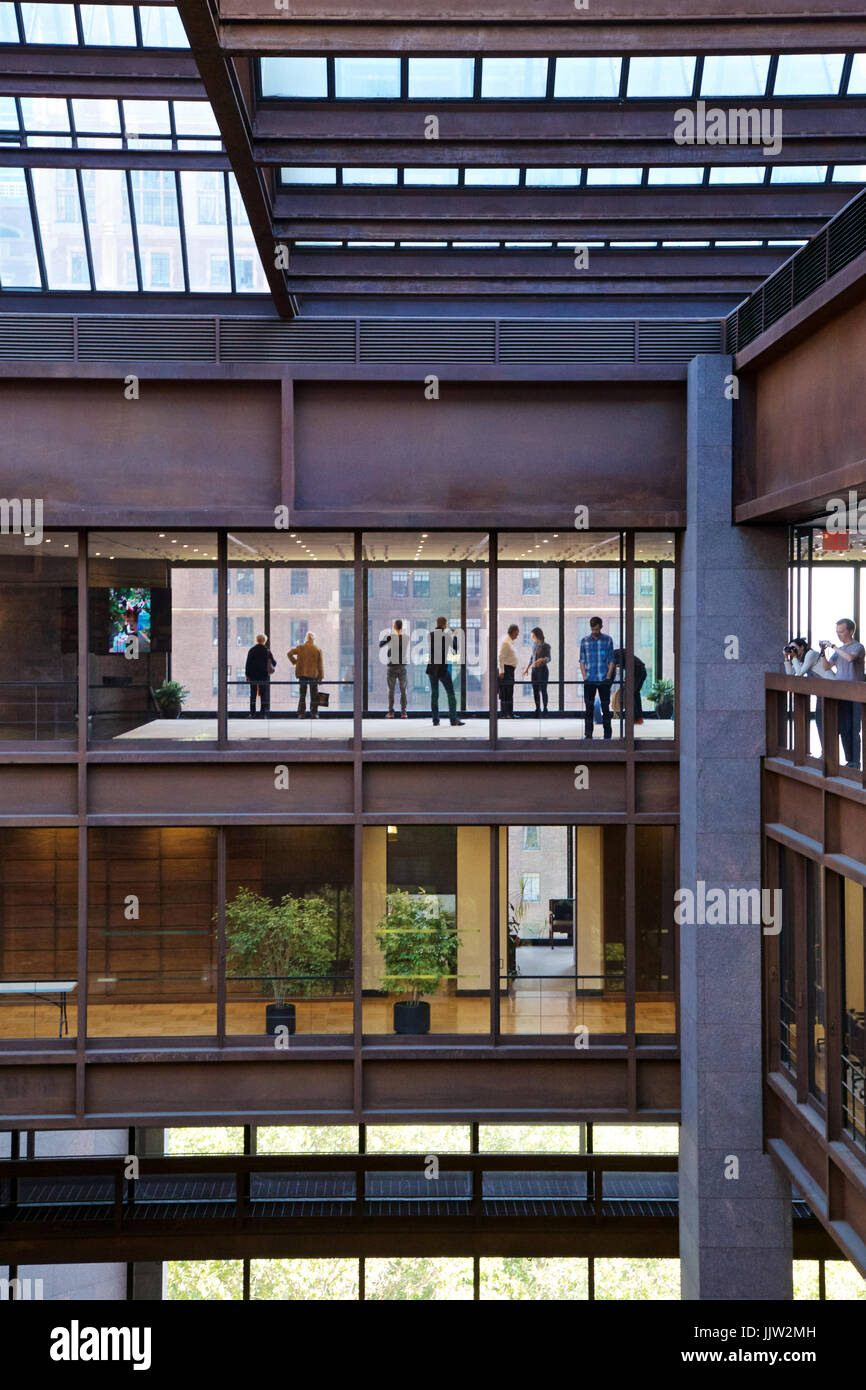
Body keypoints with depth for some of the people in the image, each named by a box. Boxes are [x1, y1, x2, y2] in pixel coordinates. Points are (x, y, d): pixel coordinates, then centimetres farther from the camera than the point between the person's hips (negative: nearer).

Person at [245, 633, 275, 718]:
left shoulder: (251, 650, 3)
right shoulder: (267, 650, -3)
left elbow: (248, 664, 2)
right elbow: (273, 662, 3)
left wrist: (247, 675, 6)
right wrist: (274, 666, 27)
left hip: (253, 675, 2)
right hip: (264, 675, -2)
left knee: (253, 695, 5)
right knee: (264, 694, 0)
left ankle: (252, 713, 2)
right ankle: (263, 713, -5)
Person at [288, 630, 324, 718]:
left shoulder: (300, 647, 0)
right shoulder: (317, 649, -3)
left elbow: (289, 653, 0)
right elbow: (320, 664, -2)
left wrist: (294, 662, 8)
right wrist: (321, 676, 3)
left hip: (302, 674, 2)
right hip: (313, 675, -2)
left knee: (302, 694, 8)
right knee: (314, 695, 5)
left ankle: (301, 714, 4)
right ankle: (314, 713, 2)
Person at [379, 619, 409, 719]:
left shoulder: (390, 637, -9)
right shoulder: (406, 638, -2)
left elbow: (380, 644, 6)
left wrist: (386, 635, 22)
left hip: (392, 666, -2)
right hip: (403, 666, 2)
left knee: (391, 690, 5)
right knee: (403, 690, 6)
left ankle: (391, 712, 2)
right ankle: (403, 712, 2)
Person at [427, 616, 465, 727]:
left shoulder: (431, 634, 1)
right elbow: (456, 648, 4)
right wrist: (455, 636, 20)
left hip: (432, 667, 4)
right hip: (443, 668, -4)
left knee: (434, 694, 10)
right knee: (451, 694, 3)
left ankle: (435, 720, 7)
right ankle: (453, 719, -2)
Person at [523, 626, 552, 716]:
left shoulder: (546, 645, -7)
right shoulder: (534, 645, 12)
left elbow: (548, 658, -16)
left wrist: (541, 660, -35)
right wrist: (527, 668, 18)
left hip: (543, 669, -6)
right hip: (534, 670, 6)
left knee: (543, 690, -7)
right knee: (535, 690, 4)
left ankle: (544, 709, -2)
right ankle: (537, 709, 10)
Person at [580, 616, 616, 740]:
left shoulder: (608, 640, 5)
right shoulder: (584, 641, 8)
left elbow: (611, 660, 5)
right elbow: (582, 660, 10)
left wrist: (608, 676, -4)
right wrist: (584, 677, -1)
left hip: (603, 680, -1)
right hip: (589, 680, 1)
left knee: (605, 707, 2)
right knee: (589, 707, -2)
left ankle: (608, 734, 10)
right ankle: (588, 735, 1)